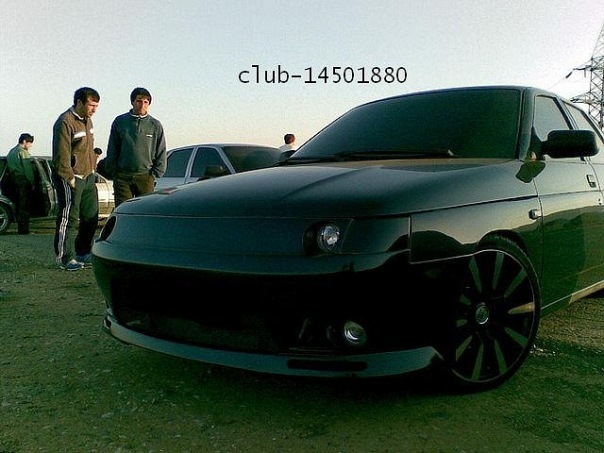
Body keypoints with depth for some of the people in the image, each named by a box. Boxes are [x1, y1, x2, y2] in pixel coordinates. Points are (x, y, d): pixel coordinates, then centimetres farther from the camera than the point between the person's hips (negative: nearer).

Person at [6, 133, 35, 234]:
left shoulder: (12, 151, 17)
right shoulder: (23, 152, -12)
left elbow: (9, 167, 19)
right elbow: (27, 170, -16)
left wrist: (13, 179, 20)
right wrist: (32, 183, -10)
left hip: (15, 181, 9)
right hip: (24, 181, -9)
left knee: (19, 205, 13)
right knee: (25, 206, -5)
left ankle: (20, 228, 17)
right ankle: (23, 229, -5)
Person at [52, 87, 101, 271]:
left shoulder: (87, 120, 13)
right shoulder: (65, 122, -16)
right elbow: (61, 155, -19)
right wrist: (70, 178, -18)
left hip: (88, 177, 9)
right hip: (71, 179, -9)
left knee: (91, 217, 13)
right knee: (69, 219, -4)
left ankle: (83, 253, 25)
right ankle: (65, 258, 4)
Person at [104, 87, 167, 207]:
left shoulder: (155, 125, 4)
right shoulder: (119, 121, 5)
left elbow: (161, 153, 7)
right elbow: (112, 151, 8)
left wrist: (154, 174, -1)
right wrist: (112, 172, 2)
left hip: (145, 176, 0)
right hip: (122, 177, 0)